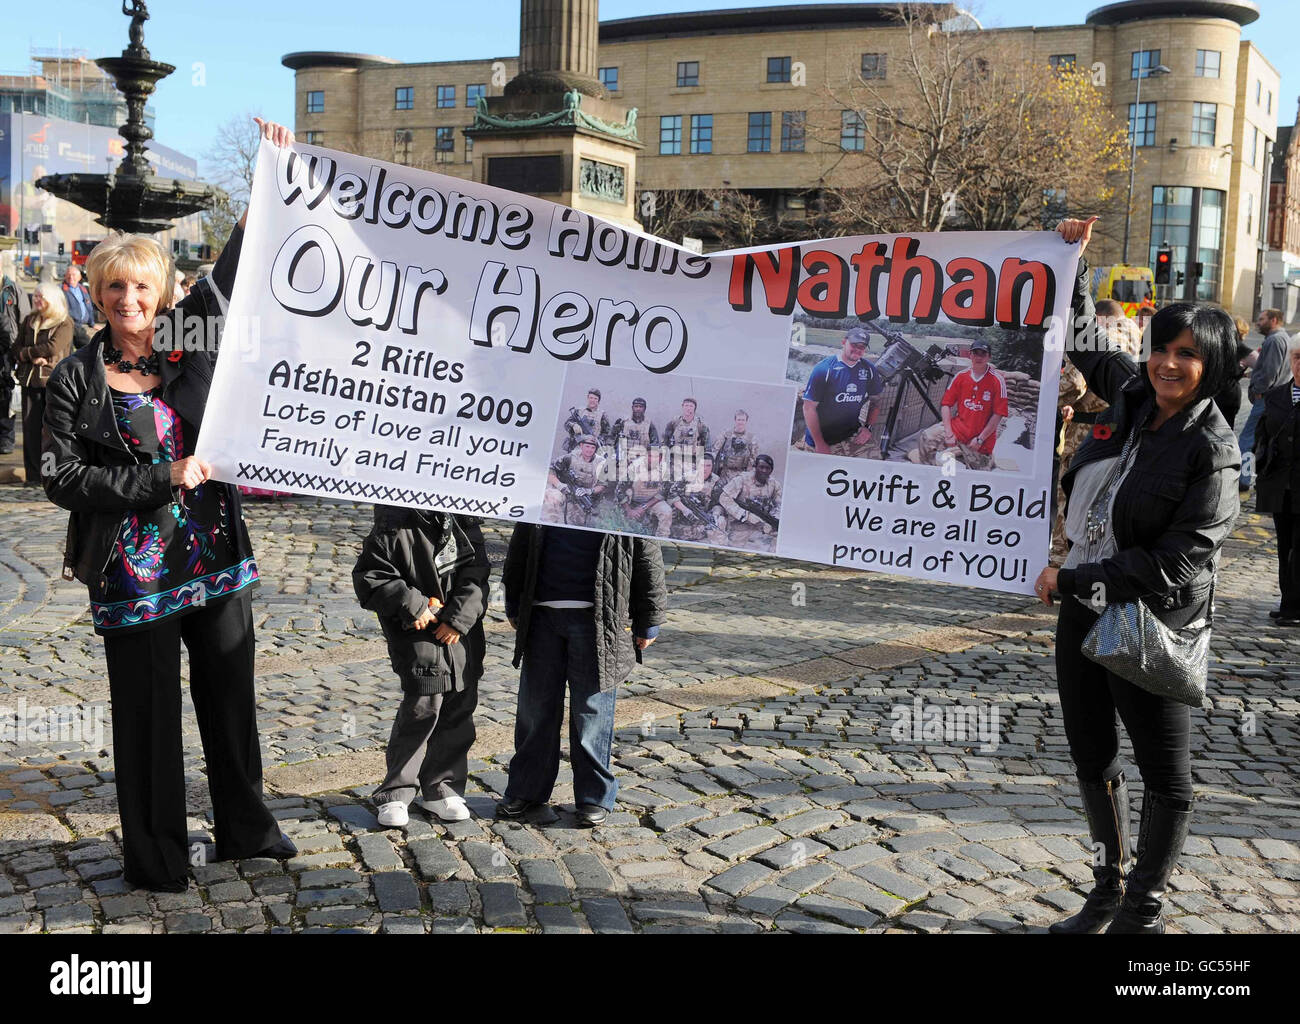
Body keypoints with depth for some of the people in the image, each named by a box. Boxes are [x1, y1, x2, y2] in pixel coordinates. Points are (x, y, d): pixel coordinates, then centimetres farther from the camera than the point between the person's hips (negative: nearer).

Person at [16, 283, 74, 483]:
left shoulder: (65, 323, 1)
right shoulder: (29, 321, 17)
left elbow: (53, 347, -12)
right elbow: (17, 350, 13)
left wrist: (26, 353, -5)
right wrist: (34, 358, -6)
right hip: (30, 379, 4)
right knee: (31, 426, 1)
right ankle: (34, 473, 7)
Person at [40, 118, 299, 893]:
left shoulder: (189, 347, 4)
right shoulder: (76, 380, -5)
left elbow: (234, 274, 15)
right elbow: (63, 479, -10)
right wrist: (163, 481, -17)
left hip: (217, 560, 4)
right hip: (136, 574, -4)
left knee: (233, 698, 14)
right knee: (149, 715, 6)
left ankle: (246, 828, 32)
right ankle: (156, 857, 21)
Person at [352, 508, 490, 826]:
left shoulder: (463, 522, 4)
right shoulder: (392, 528, -10)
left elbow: (476, 574, 3)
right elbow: (368, 579, -7)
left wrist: (459, 617, -9)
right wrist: (410, 604, -15)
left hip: (462, 636, 5)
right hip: (418, 637, -5)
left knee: (458, 713, 10)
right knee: (421, 710, -8)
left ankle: (441, 788, 24)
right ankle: (396, 793, 8)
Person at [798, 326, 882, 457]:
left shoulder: (869, 369, 3)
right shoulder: (824, 369, -11)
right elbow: (809, 408, -11)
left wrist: (868, 427, 2)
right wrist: (820, 444, -12)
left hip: (852, 438, 3)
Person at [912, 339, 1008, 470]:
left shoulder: (997, 380, -9)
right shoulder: (961, 376, 2)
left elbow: (998, 414, -11)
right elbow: (946, 404, 2)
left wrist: (980, 439, -14)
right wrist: (949, 433, -10)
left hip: (982, 437, -3)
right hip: (958, 427, 3)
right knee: (926, 437, -20)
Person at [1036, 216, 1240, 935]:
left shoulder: (1212, 451, -16)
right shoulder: (1134, 396, 2)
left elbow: (1175, 560, -21)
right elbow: (1085, 343, 22)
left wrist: (1071, 579, -18)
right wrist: (1071, 263, 12)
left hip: (1148, 624, -7)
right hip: (1084, 611, 7)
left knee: (1167, 779, 8)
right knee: (1092, 761, 19)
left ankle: (1142, 912, 24)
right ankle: (1108, 890, 37)